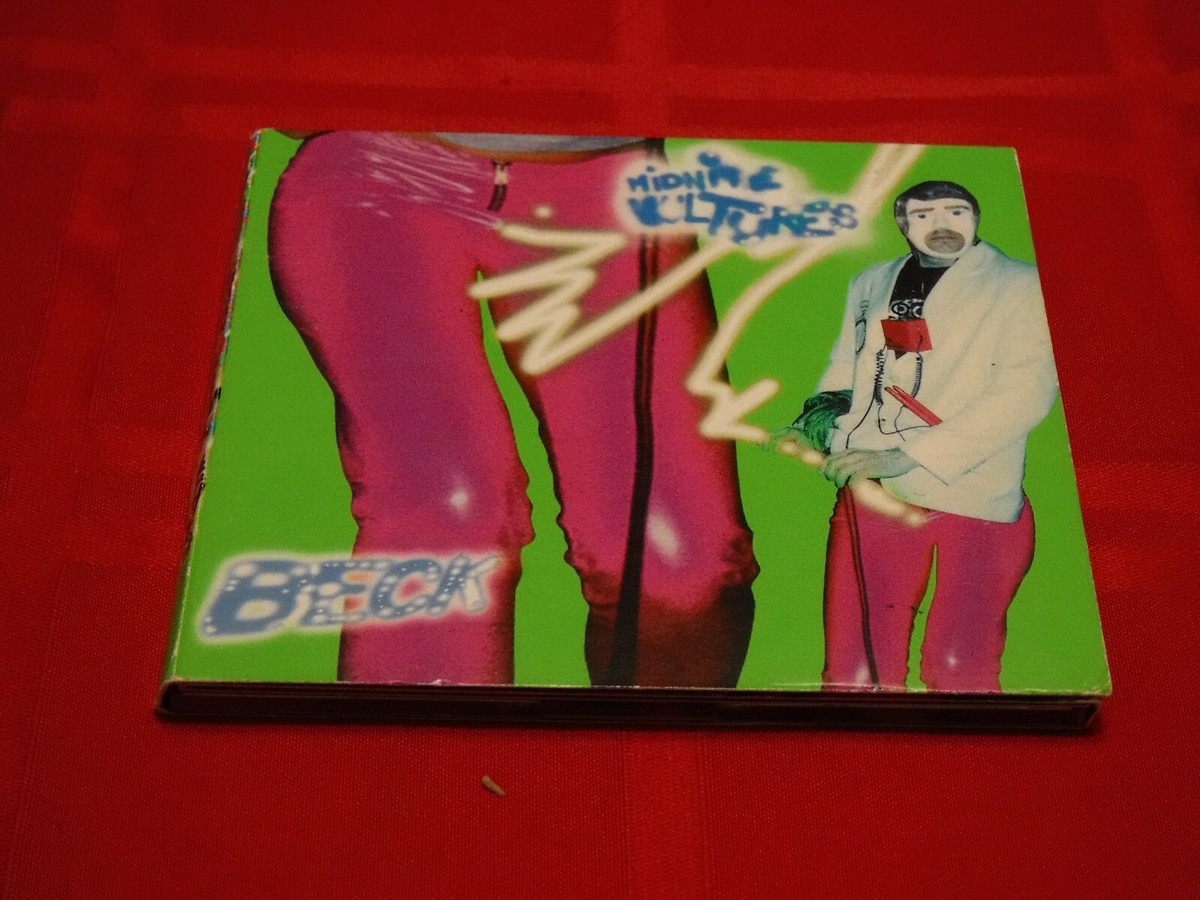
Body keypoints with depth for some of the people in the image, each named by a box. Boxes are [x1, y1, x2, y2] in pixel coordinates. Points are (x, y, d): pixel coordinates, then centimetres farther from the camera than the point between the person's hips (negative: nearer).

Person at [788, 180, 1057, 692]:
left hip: (975, 497, -3)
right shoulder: (871, 285, 18)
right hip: (872, 493, 4)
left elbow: (1029, 391, -10)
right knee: (854, 667, 1)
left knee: (958, 669, -3)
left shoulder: (1019, 286, 2)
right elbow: (843, 374, 25)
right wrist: (821, 419, 1)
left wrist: (910, 455, -16)